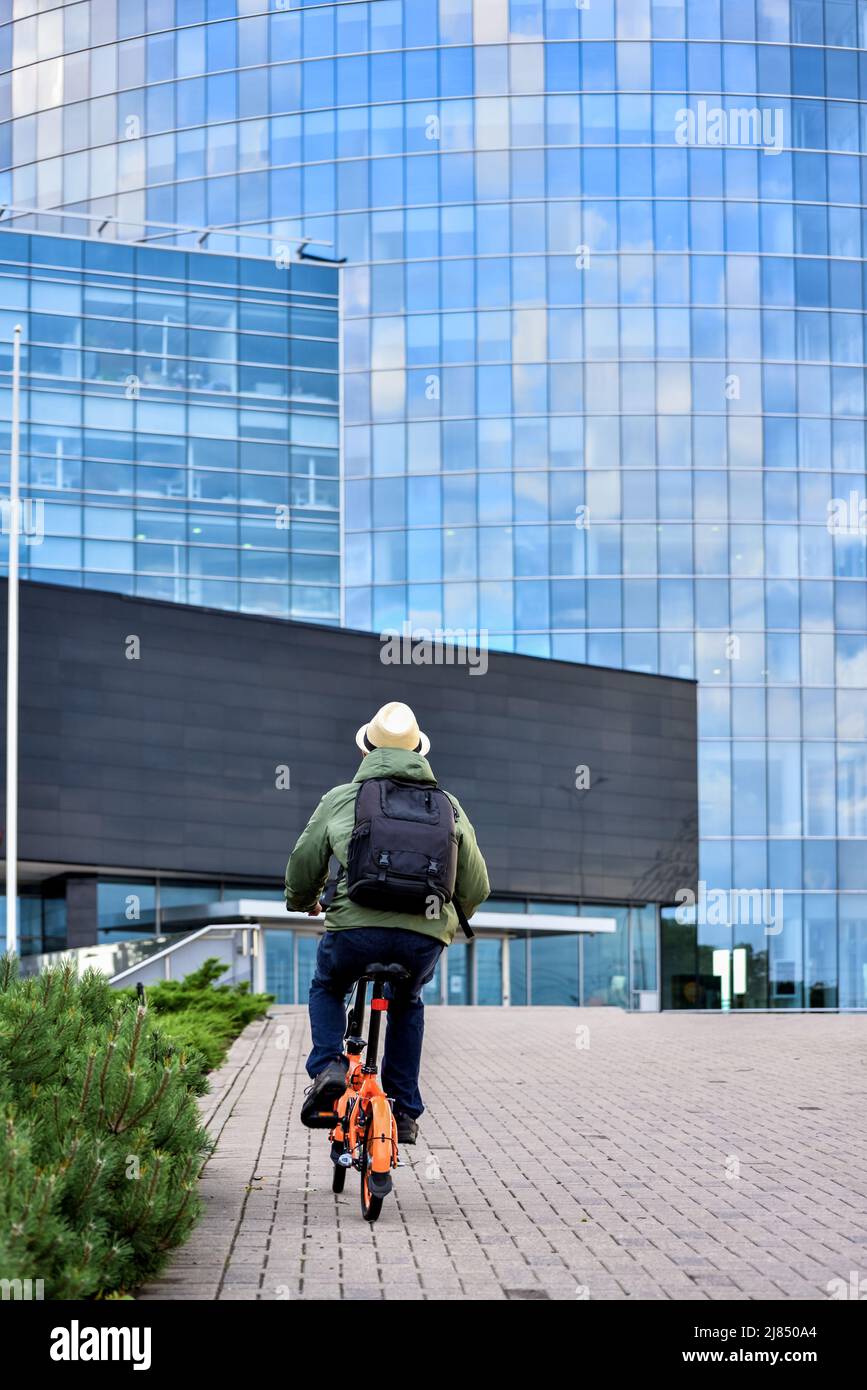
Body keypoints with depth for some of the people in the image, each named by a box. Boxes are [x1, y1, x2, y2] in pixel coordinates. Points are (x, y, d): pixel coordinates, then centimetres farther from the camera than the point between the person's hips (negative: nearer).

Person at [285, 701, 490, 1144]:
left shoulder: (340, 800, 11)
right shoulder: (449, 807, 16)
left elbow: (302, 869, 16)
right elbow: (476, 887, 19)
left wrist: (302, 902, 39)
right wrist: (453, 917, 41)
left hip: (355, 928, -1)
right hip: (426, 938, 2)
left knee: (326, 989, 31)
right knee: (406, 1005, 32)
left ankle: (328, 1068, 6)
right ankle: (405, 1113, 27)